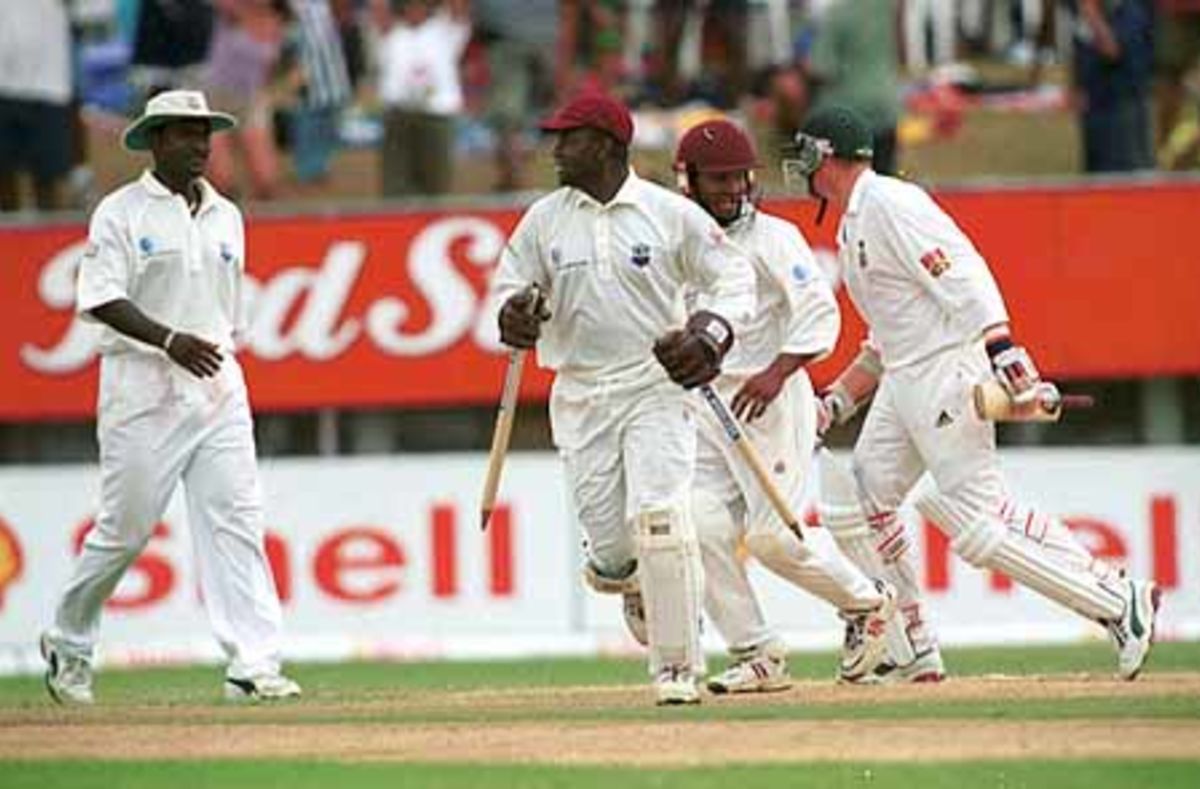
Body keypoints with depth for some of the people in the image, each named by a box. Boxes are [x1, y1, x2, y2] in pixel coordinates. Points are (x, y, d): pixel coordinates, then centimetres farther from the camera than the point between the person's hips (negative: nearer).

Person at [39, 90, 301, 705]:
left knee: (235, 519, -7)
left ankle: (253, 666, -13)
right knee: (125, 526, -1)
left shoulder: (225, 216, 15)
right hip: (142, 383, -5)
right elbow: (100, 298, -13)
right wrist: (170, 340, -24)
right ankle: (68, 645, 20)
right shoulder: (121, 213, -3)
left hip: (217, 386, 5)